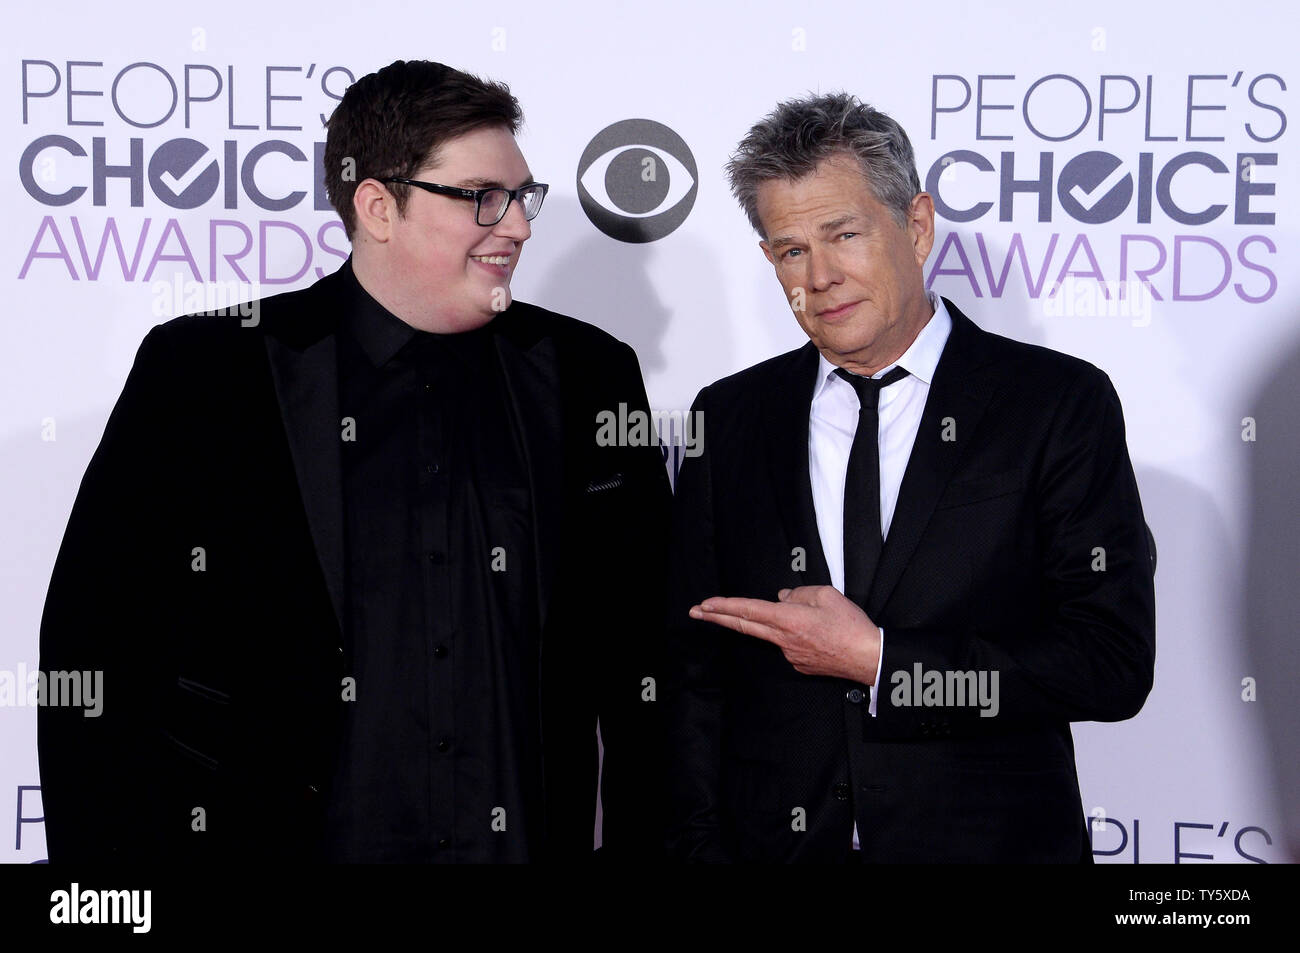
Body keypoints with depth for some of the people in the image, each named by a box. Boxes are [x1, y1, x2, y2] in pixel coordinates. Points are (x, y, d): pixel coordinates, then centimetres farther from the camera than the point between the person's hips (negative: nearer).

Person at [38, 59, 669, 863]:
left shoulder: (585, 375, 3)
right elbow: (94, 647, -5)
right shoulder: (201, 374, -4)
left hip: (533, 837, 2)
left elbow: (641, 652, 6)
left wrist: (641, 841, 0)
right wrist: (107, 909, -10)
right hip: (275, 833, -2)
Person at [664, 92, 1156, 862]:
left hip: (989, 838, -2)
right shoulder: (730, 419, 3)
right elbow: (696, 668, 4)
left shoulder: (1061, 405, -7)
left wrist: (877, 660, -17)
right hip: (775, 839, 2)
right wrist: (702, 844, -5)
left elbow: (1114, 662, -13)